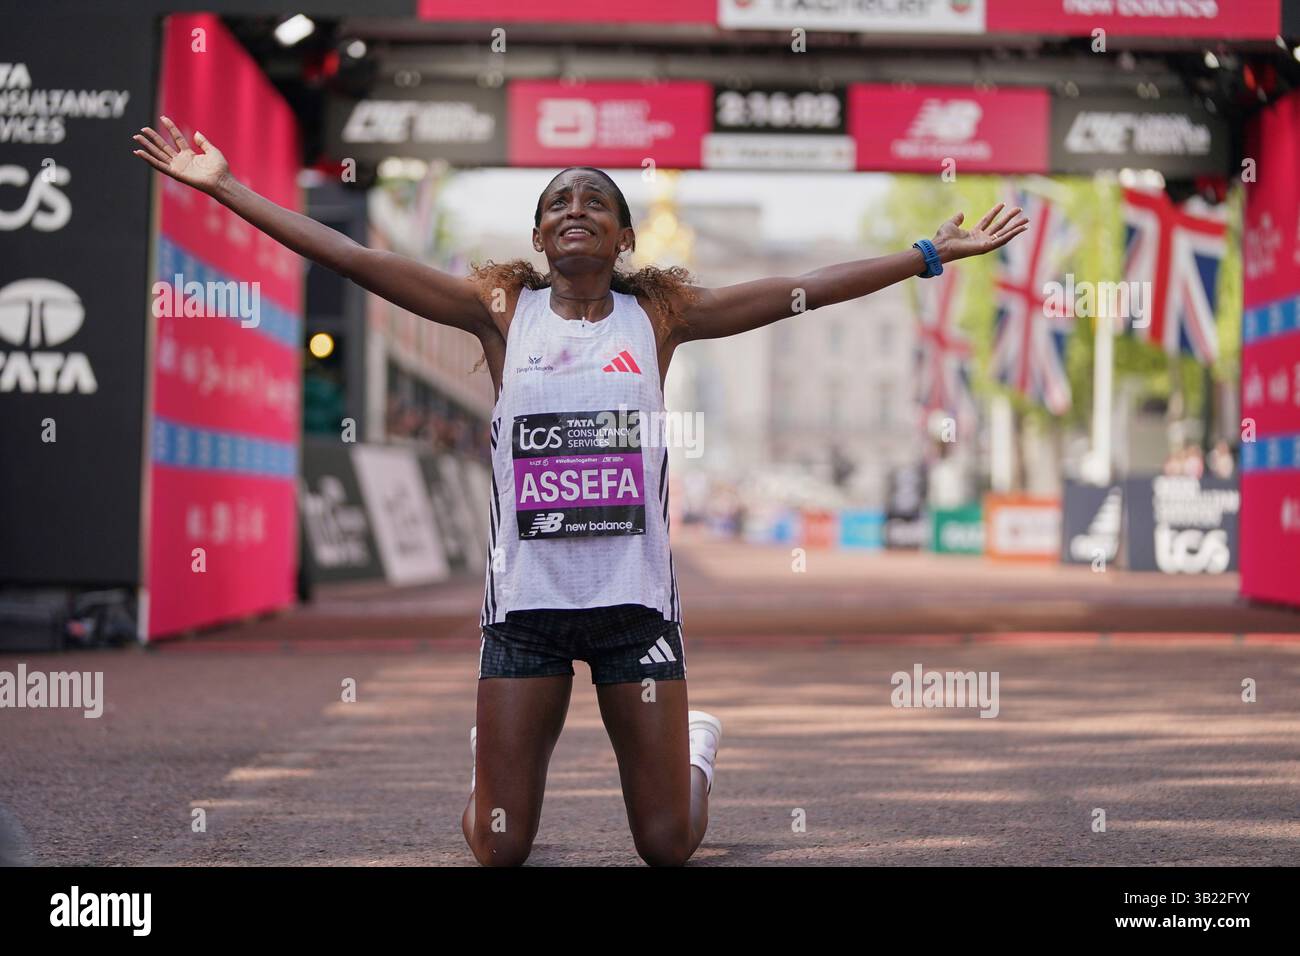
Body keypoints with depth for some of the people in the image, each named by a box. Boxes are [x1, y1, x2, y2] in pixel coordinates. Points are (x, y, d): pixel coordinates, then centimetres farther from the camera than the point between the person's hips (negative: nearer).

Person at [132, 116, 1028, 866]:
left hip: (636, 598, 0)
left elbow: (808, 288, 1)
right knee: (500, 852, 2)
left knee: (668, 847, 5)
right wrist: (226, 186, -6)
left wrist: (935, 253, -1)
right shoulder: (502, 312, 2)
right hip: (525, 598, 0)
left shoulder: (659, 315, 3)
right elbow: (354, 259, -2)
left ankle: (699, 747, 40)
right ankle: (497, 758, 38)